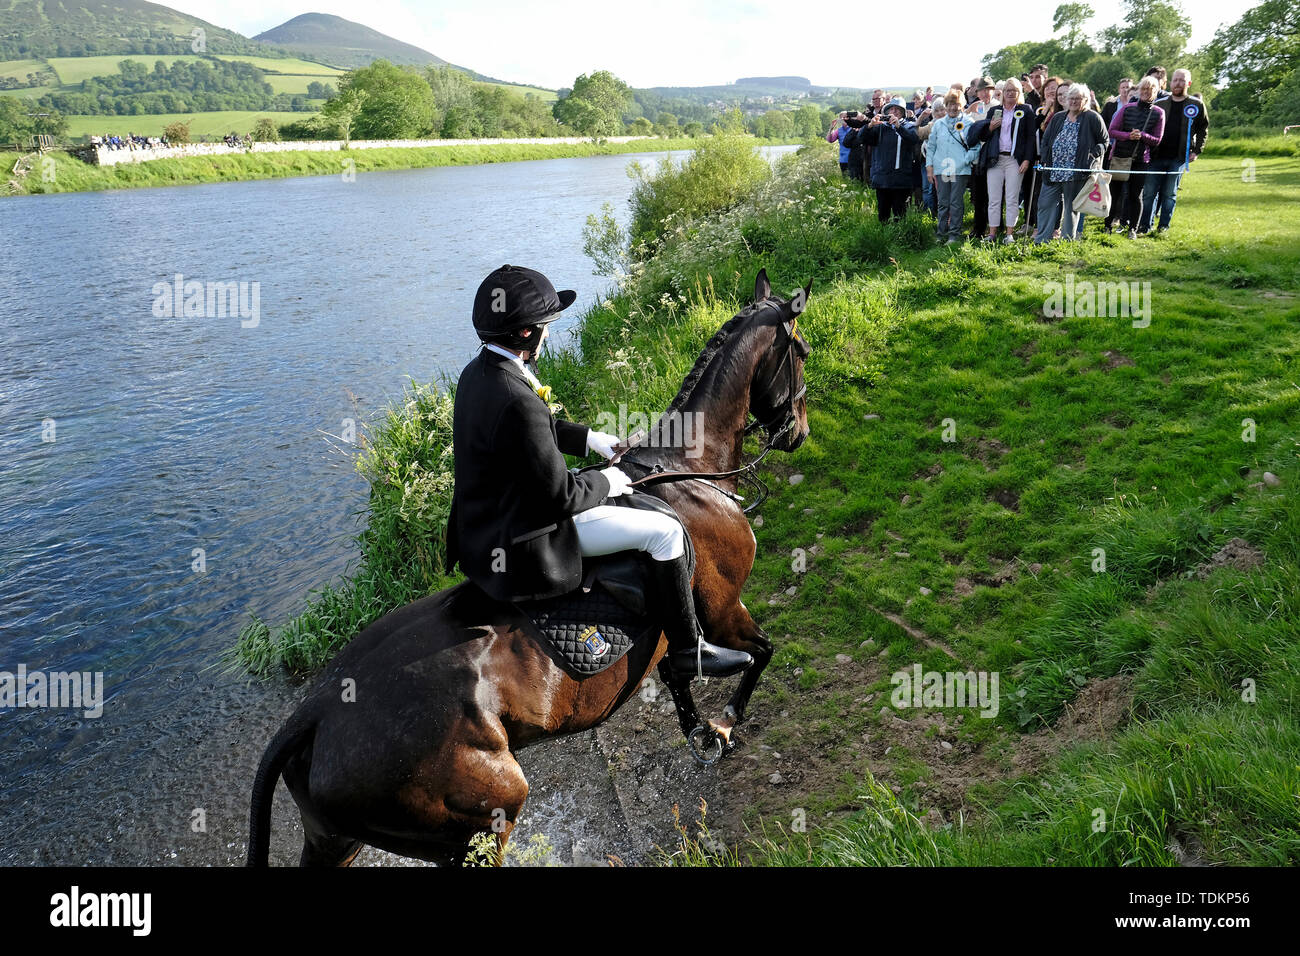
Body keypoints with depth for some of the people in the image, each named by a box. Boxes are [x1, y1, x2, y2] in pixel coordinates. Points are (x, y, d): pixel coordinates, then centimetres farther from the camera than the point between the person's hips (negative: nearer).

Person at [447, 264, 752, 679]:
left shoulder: (477, 372, -1)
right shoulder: (517, 402, -32)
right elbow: (560, 497, -25)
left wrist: (589, 438, 13)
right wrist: (607, 481, -7)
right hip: (523, 543, -10)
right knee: (666, 531, -2)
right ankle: (687, 649, 16)